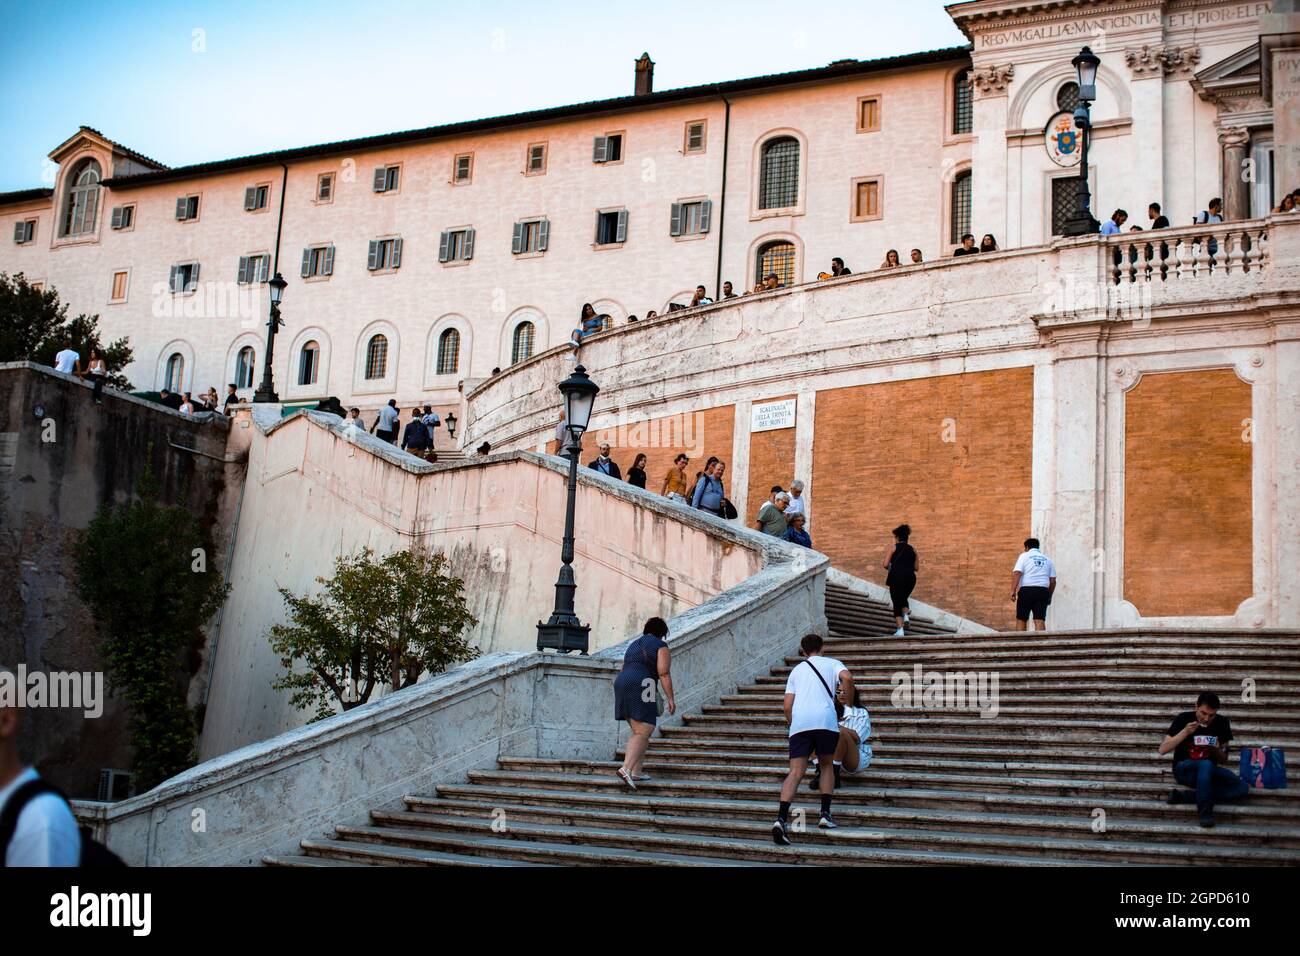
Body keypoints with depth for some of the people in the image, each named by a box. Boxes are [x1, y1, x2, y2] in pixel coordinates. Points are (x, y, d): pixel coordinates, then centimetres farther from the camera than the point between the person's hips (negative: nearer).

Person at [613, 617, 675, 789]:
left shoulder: (633, 645, 25)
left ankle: (636, 772, 9)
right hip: (641, 688, -8)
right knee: (642, 734, -11)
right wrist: (670, 698, -6)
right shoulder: (661, 647, 3)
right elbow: (664, 673, -7)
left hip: (622, 686, 8)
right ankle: (626, 768, -28)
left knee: (639, 732, 15)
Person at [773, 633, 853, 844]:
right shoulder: (831, 663, 19)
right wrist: (848, 698, 12)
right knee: (827, 764, 19)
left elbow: (787, 706, 18)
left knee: (795, 771, -4)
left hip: (799, 721, 2)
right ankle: (825, 814, 11)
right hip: (825, 719, -2)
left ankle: (782, 818, -21)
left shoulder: (797, 670, 27)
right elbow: (847, 677, -5)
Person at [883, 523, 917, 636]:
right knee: (903, 599, 26)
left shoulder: (893, 547, 3)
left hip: (897, 577, -4)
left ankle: (900, 630, -7)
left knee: (897, 603, 3)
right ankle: (906, 615, -2)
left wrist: (890, 568, 18)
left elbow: (886, 564, -2)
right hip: (910, 577, 4)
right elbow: (916, 567, 14)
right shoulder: (912, 549, 15)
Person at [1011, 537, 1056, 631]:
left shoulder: (1024, 556, 6)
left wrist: (1013, 590, -11)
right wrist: (1049, 596, 22)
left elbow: (1017, 573, -8)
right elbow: (1053, 580, 13)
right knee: (1040, 620, -3)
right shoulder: (1047, 559, 17)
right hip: (1043, 591, 3)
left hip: (1026, 590, -3)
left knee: (1021, 619, 6)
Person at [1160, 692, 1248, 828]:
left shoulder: (1222, 723, 0)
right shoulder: (1183, 719, -9)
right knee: (1206, 764, -39)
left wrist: (1216, 750, -16)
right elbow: (1162, 750, -14)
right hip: (1184, 769, -4)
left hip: (1208, 772, 4)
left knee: (1242, 788, -25)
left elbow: (1223, 760, 7)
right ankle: (1205, 811, -31)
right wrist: (1185, 732, -24)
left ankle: (1184, 796, -24)